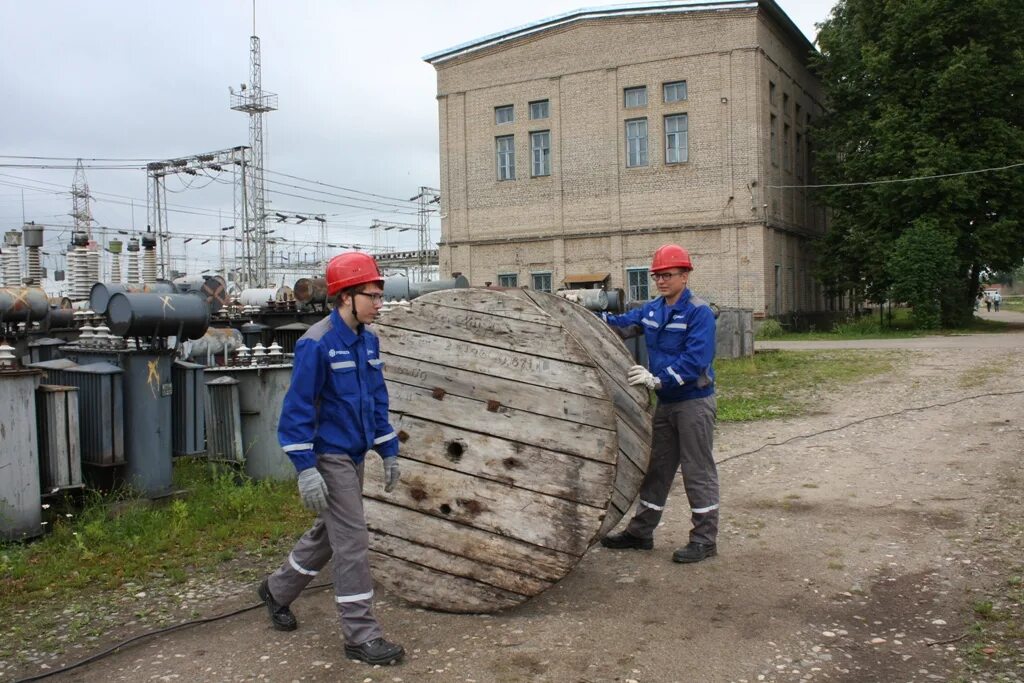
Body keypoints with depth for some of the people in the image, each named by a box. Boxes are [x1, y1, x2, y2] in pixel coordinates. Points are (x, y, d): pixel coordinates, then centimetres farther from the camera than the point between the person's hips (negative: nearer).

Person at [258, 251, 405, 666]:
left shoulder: (367, 339, 6)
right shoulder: (317, 343, -18)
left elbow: (377, 399, 14)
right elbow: (298, 408, -18)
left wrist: (388, 452, 14)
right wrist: (306, 468, -21)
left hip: (355, 455, 9)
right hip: (330, 457, -8)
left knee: (328, 532, 21)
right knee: (352, 542, -5)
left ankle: (277, 590, 42)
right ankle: (361, 636, 6)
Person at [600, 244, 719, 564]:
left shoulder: (699, 312, -15)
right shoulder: (652, 310, 9)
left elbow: (695, 359, -25)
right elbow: (619, 323, 12)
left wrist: (658, 379, -31)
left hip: (695, 402, -8)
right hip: (665, 403, 8)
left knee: (698, 471, 0)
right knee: (656, 469, 15)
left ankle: (705, 540, 9)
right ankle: (640, 531, 25)